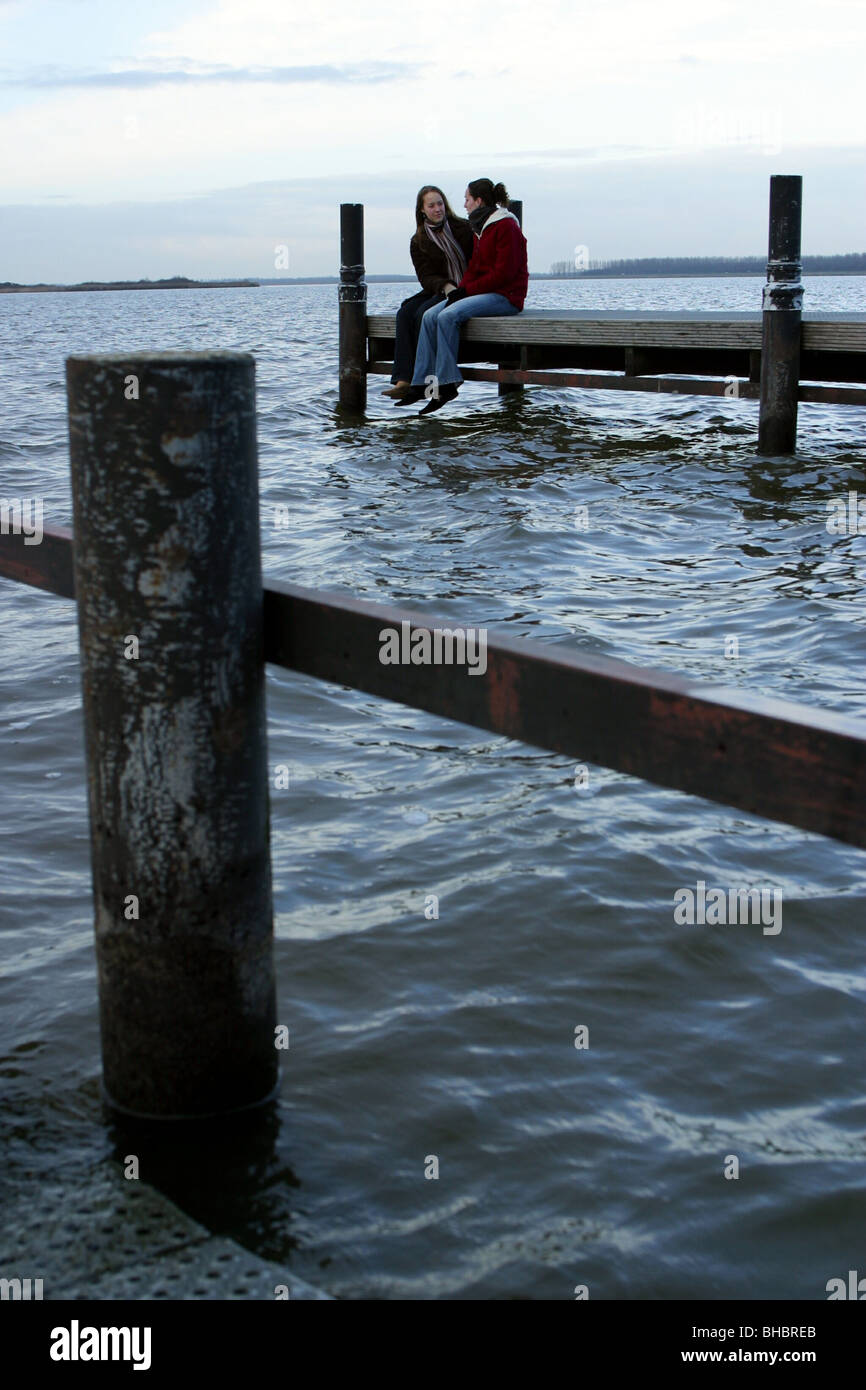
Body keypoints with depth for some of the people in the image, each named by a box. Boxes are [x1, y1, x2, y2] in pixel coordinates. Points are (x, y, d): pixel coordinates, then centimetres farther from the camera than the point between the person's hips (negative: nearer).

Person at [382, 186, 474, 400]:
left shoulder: (463, 228, 3)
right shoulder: (418, 241, 10)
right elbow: (426, 277, 0)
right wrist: (446, 286, -21)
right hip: (437, 291, 4)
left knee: (424, 314, -29)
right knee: (405, 313, -23)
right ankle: (403, 380, -33)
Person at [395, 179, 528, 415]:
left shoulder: (506, 226, -12)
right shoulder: (480, 227, 17)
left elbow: (504, 273, -18)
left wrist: (468, 289, -16)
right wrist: (461, 289, -1)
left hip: (506, 296, -9)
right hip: (484, 292, 9)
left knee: (449, 316, -28)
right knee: (430, 316, -8)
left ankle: (446, 384, -24)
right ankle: (421, 382, -12)